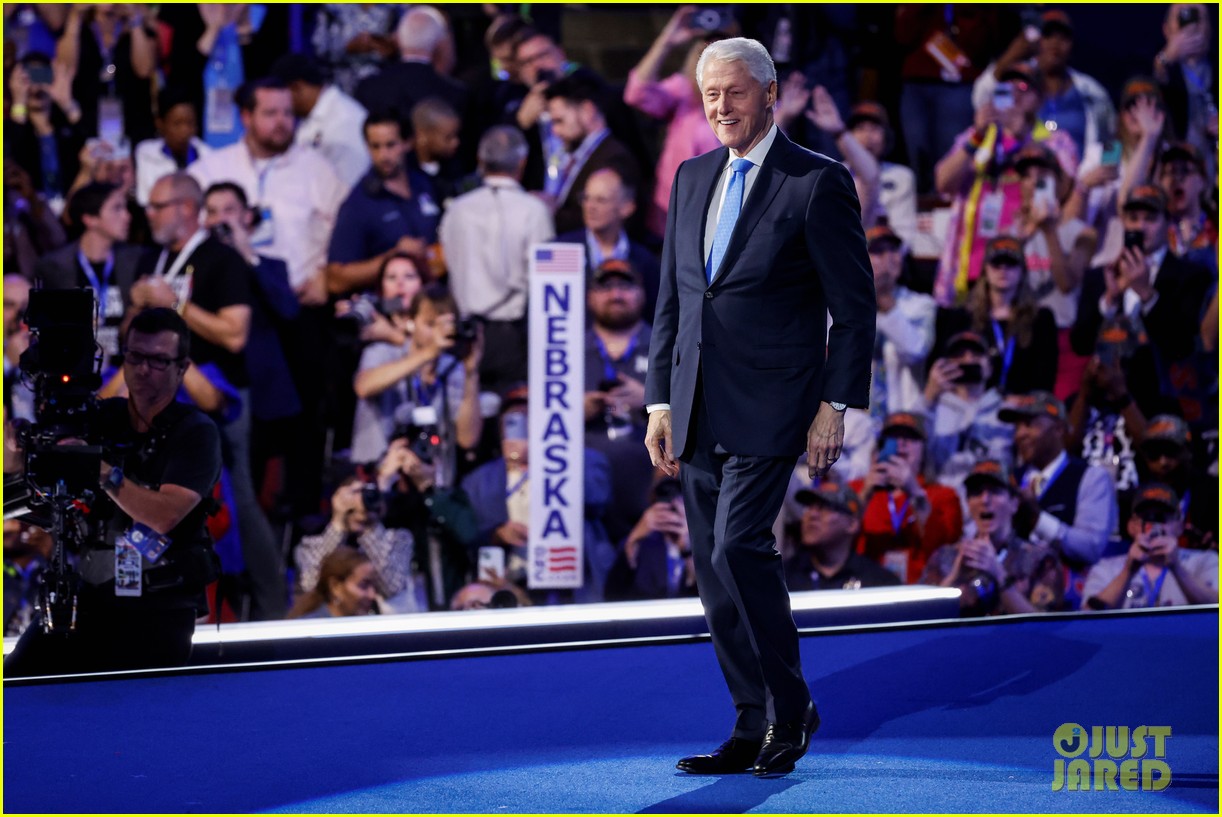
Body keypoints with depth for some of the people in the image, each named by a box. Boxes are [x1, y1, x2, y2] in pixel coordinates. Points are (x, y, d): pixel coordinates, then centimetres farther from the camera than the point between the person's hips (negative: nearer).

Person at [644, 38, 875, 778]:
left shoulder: (819, 183, -5)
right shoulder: (693, 179, 14)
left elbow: (854, 306, -5)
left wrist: (836, 406, -11)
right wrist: (660, 403, 11)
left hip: (769, 407, -7)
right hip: (699, 411, 7)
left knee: (739, 548, -18)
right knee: (715, 573, 5)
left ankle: (790, 708, -2)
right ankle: (755, 730, 12)